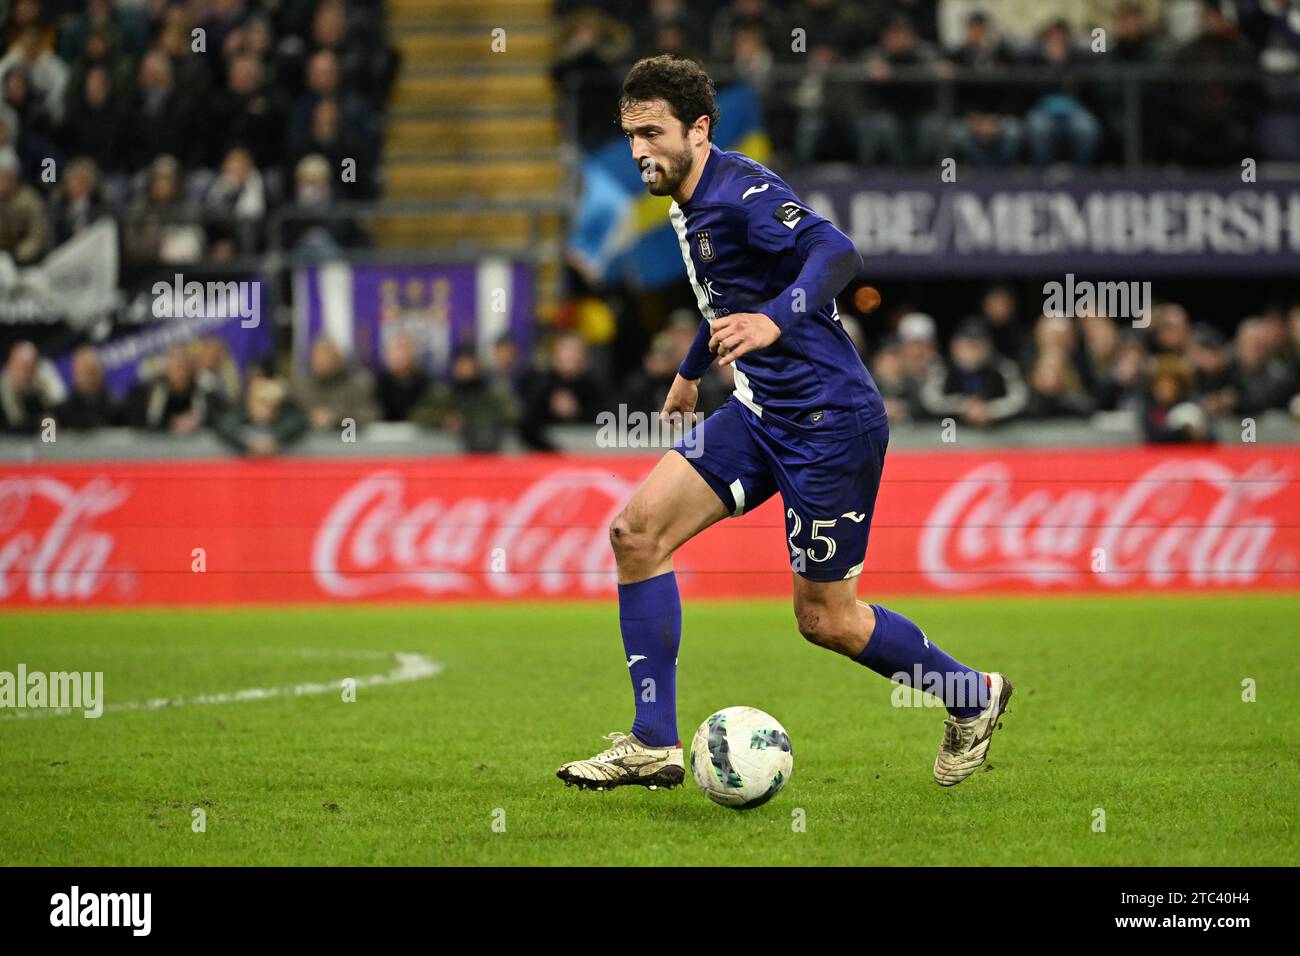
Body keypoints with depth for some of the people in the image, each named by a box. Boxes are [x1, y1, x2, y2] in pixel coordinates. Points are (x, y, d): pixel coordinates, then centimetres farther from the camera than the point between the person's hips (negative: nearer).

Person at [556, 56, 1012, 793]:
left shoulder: (741, 192, -18)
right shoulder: (689, 204, 11)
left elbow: (836, 252, -34)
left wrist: (773, 321, -50)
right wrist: (691, 372, 45)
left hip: (830, 420, -9)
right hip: (760, 413, 9)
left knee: (825, 618, 0)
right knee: (638, 530, -4)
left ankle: (972, 696, 25)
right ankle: (654, 746, 0)